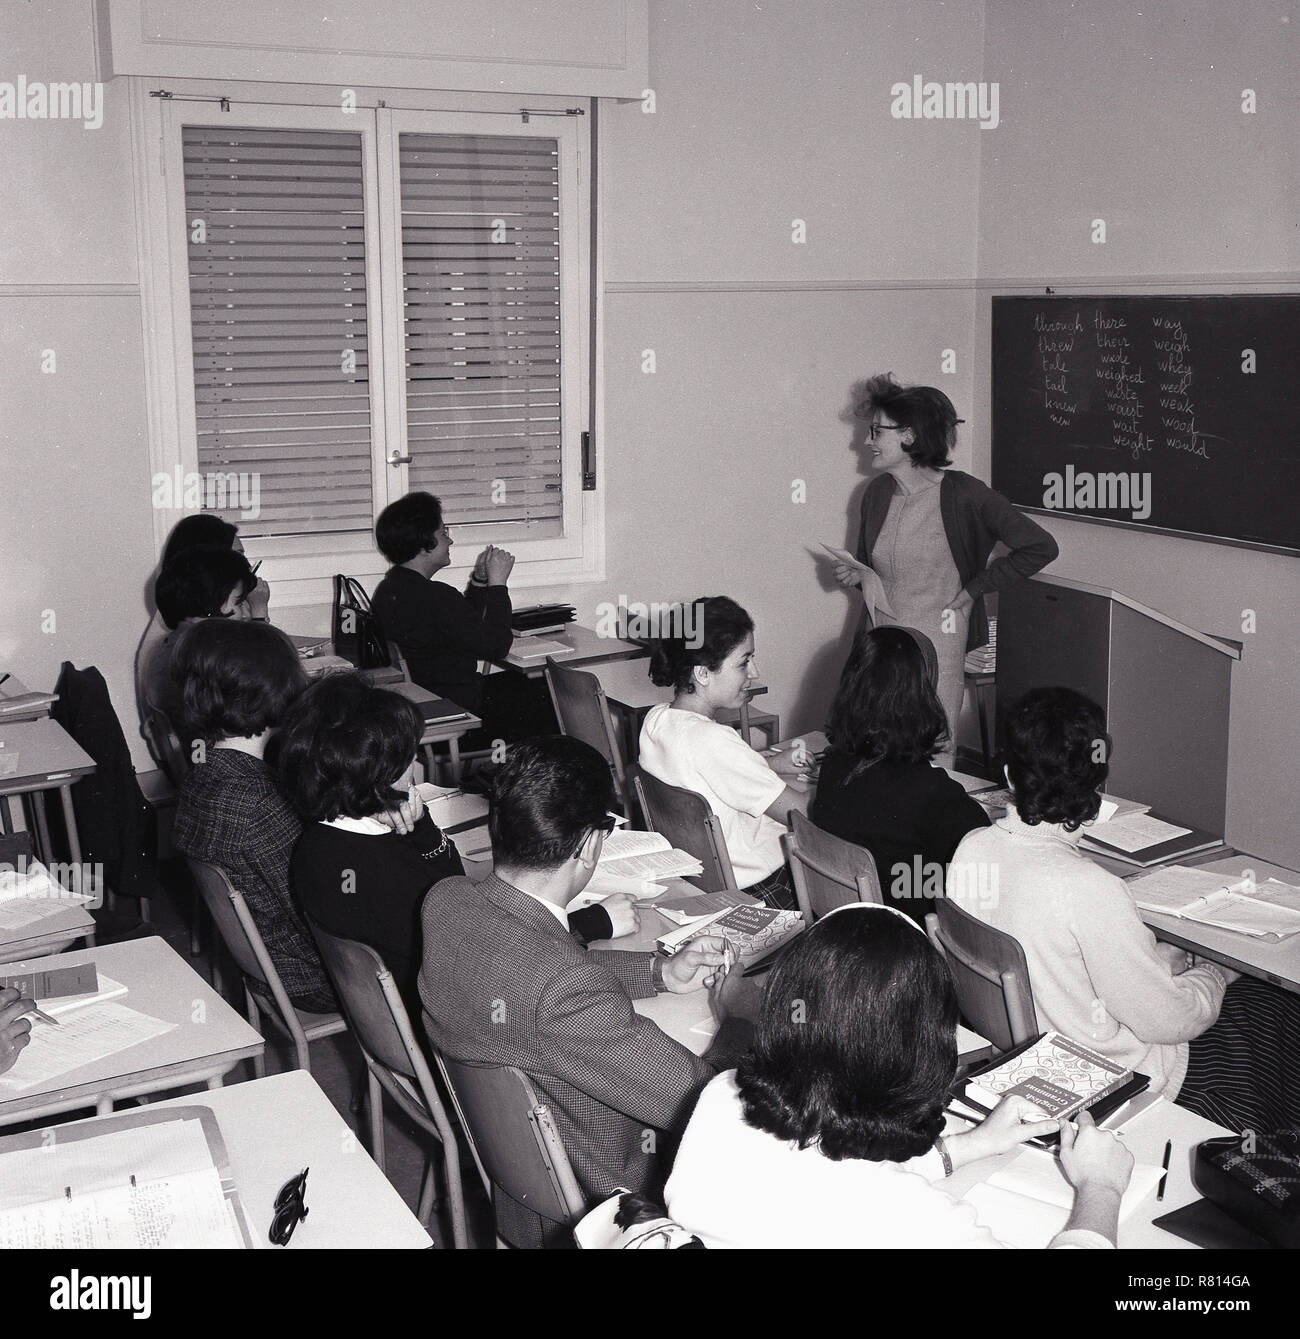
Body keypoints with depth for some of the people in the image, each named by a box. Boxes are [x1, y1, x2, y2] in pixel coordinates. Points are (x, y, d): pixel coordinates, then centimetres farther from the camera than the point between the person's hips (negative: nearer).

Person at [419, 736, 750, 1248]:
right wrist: (741, 1021, -11)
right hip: (589, 1214, -7)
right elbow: (693, 1100, -30)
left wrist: (661, 972, 3)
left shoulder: (444, 902, -15)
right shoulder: (567, 993, -40)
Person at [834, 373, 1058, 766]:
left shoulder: (963, 494, -10)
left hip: (937, 651, -5)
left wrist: (973, 589, -8)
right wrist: (856, 575, 0)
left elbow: (1040, 547, -10)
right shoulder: (878, 492, 7)